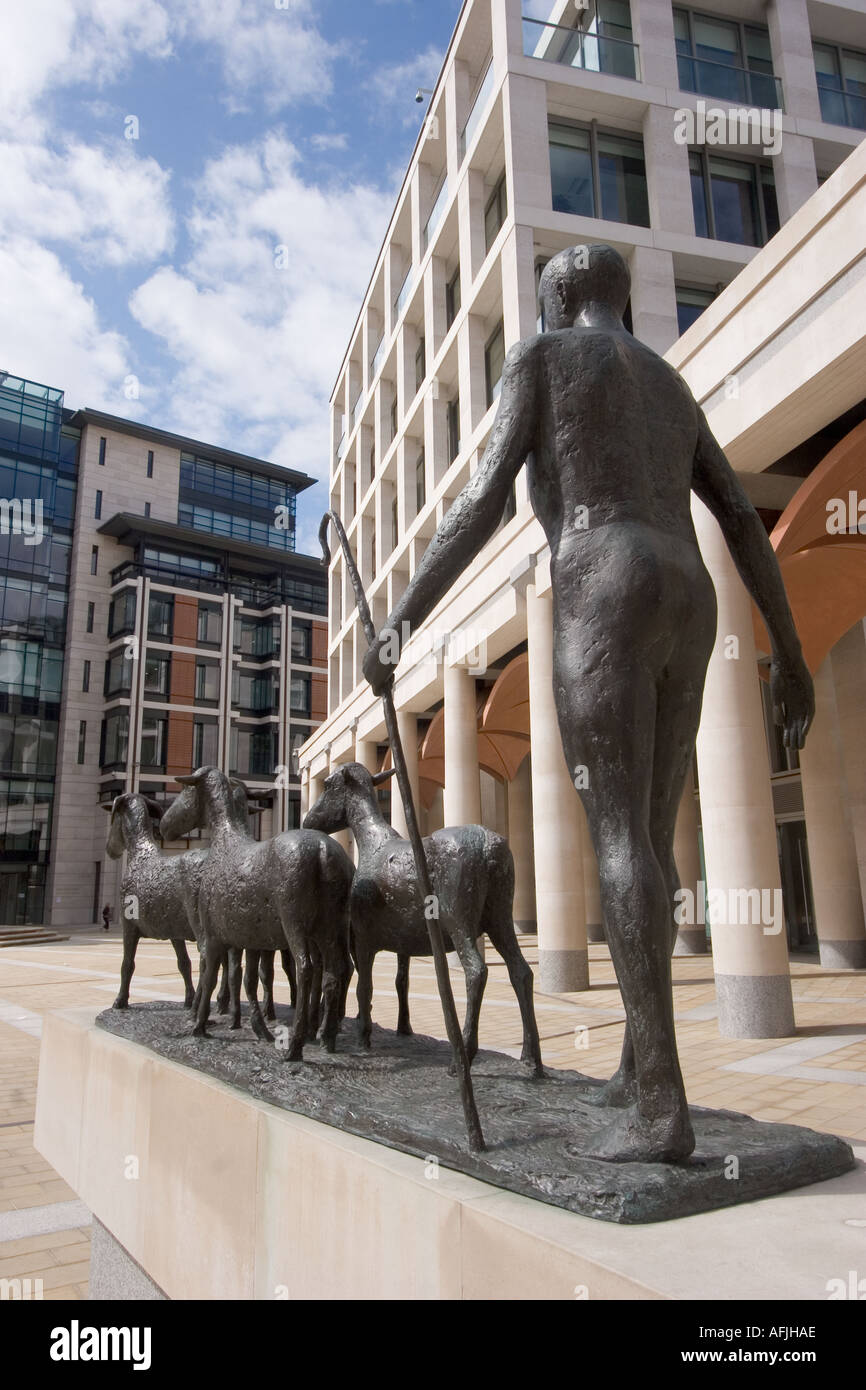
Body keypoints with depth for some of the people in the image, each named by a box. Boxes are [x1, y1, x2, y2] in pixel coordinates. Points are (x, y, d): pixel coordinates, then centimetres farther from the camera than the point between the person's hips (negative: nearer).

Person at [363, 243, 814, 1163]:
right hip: (685, 613, 7)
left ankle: (661, 1105, -15)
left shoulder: (539, 356, 13)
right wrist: (789, 656, 21)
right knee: (647, 836, 10)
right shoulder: (673, 388, 32)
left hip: (601, 598, -7)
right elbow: (744, 521, 22)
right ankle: (638, 1063, 14)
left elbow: (483, 500, -3)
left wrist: (400, 622, -4)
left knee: (618, 837, -12)